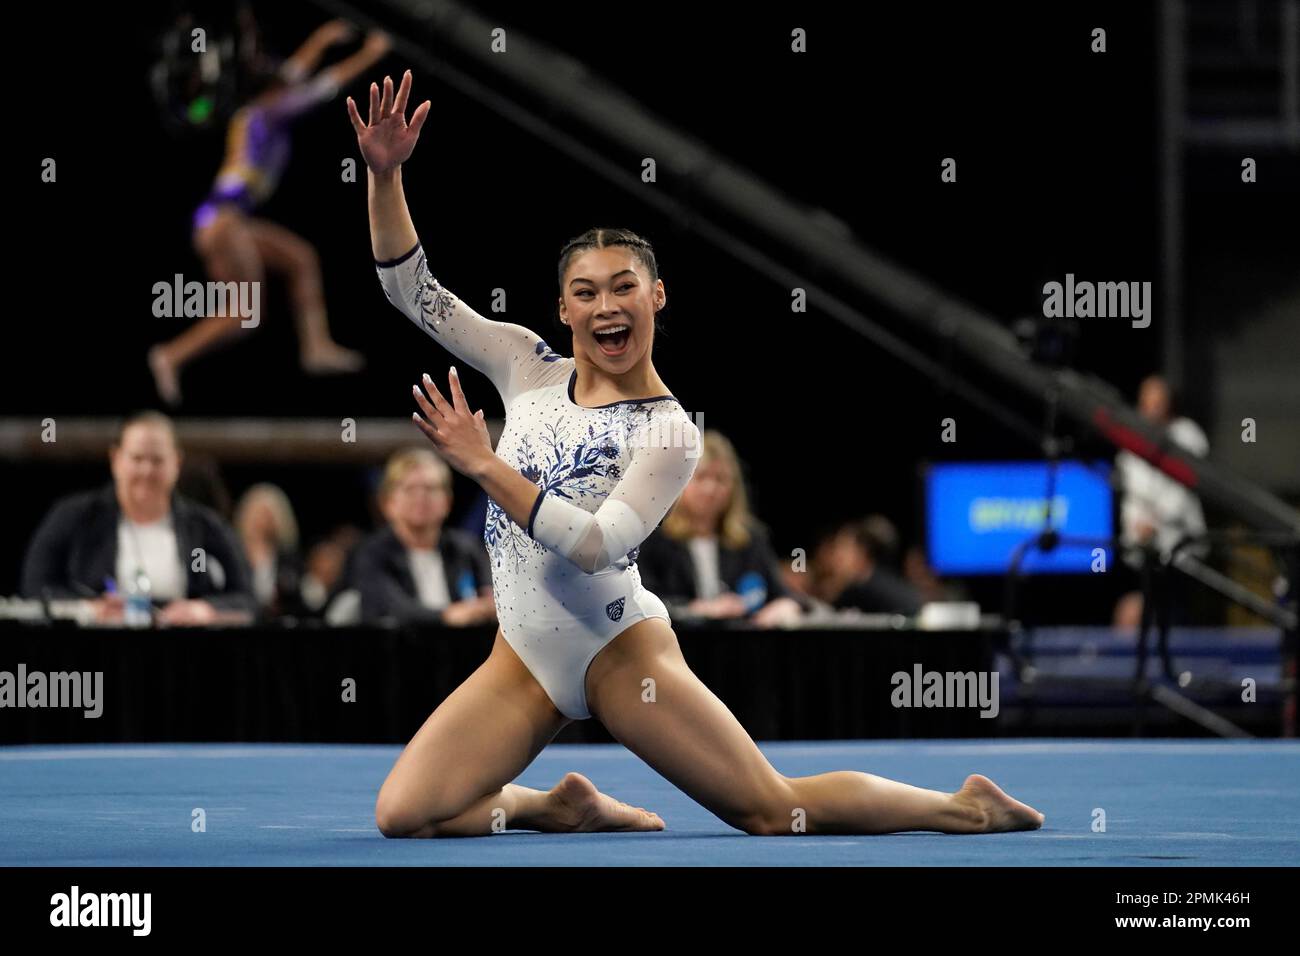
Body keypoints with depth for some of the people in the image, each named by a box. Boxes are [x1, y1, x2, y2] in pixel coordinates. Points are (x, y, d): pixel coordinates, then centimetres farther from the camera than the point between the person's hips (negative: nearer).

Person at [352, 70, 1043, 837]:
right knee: (405, 816, -14)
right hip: (526, 659, 4)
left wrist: (484, 465, -28)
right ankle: (567, 806, 12)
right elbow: (413, 290, 2)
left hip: (620, 651, -4)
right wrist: (385, 175, -10)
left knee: (780, 811, -4)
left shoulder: (668, 433, -10)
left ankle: (964, 808, 19)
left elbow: (594, 546, -24)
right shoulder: (527, 367, 3)